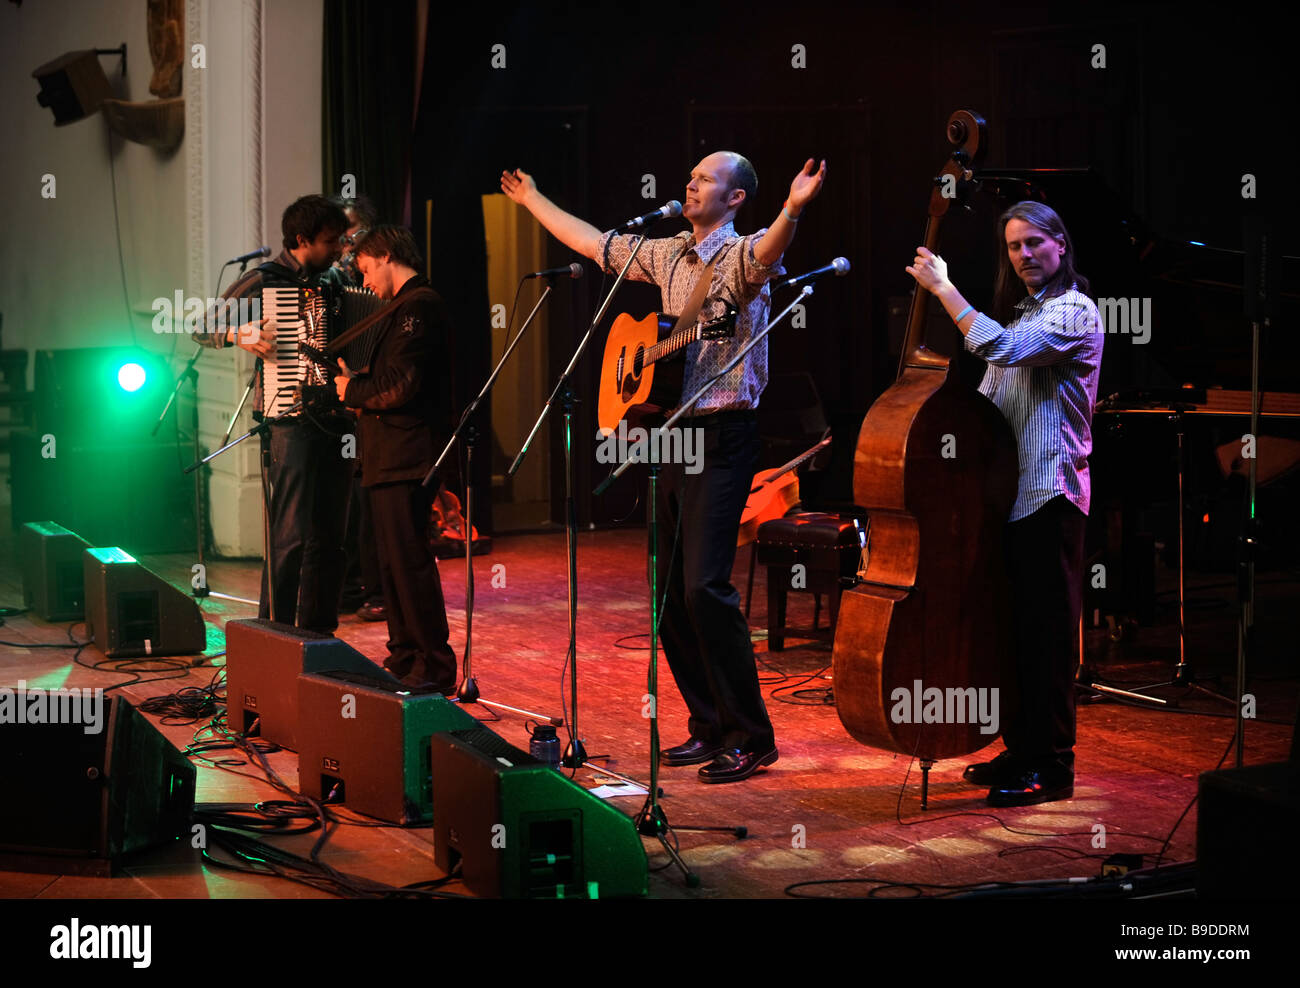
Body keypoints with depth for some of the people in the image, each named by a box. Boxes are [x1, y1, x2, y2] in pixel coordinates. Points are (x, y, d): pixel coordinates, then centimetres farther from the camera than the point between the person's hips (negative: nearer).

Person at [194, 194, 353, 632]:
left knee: (328, 534, 9)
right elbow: (203, 328, -1)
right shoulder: (264, 280, -3)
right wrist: (239, 333, -19)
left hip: (332, 419, 6)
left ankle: (320, 632, 17)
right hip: (290, 420, -6)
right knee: (291, 533, -10)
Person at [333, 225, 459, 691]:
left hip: (406, 458, -11)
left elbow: (401, 385, -21)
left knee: (410, 562, -9)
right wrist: (356, 387, 7)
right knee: (394, 563, 15)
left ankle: (435, 670, -6)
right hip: (392, 458, 11)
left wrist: (354, 390, -6)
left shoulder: (418, 306, -14)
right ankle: (404, 660, 23)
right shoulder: (407, 306, 20)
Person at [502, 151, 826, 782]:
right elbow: (593, 243, 29)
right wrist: (532, 201, 36)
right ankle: (709, 725, 17)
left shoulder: (742, 255, -8)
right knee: (668, 590, 8)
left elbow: (767, 254, -33)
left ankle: (750, 737, -7)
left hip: (722, 437, -8)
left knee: (703, 586, -16)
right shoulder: (667, 256, 16)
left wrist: (793, 209, -53)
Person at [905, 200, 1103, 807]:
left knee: (1046, 631, -6)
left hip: (1049, 497, -9)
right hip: (1008, 494, 9)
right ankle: (1021, 750, 22)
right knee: (1012, 626, 13)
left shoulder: (1074, 313, -9)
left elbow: (1000, 348, -26)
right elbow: (986, 402, 23)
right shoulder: (1022, 314, 21)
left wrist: (942, 288, -19)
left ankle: (1052, 768, -1)